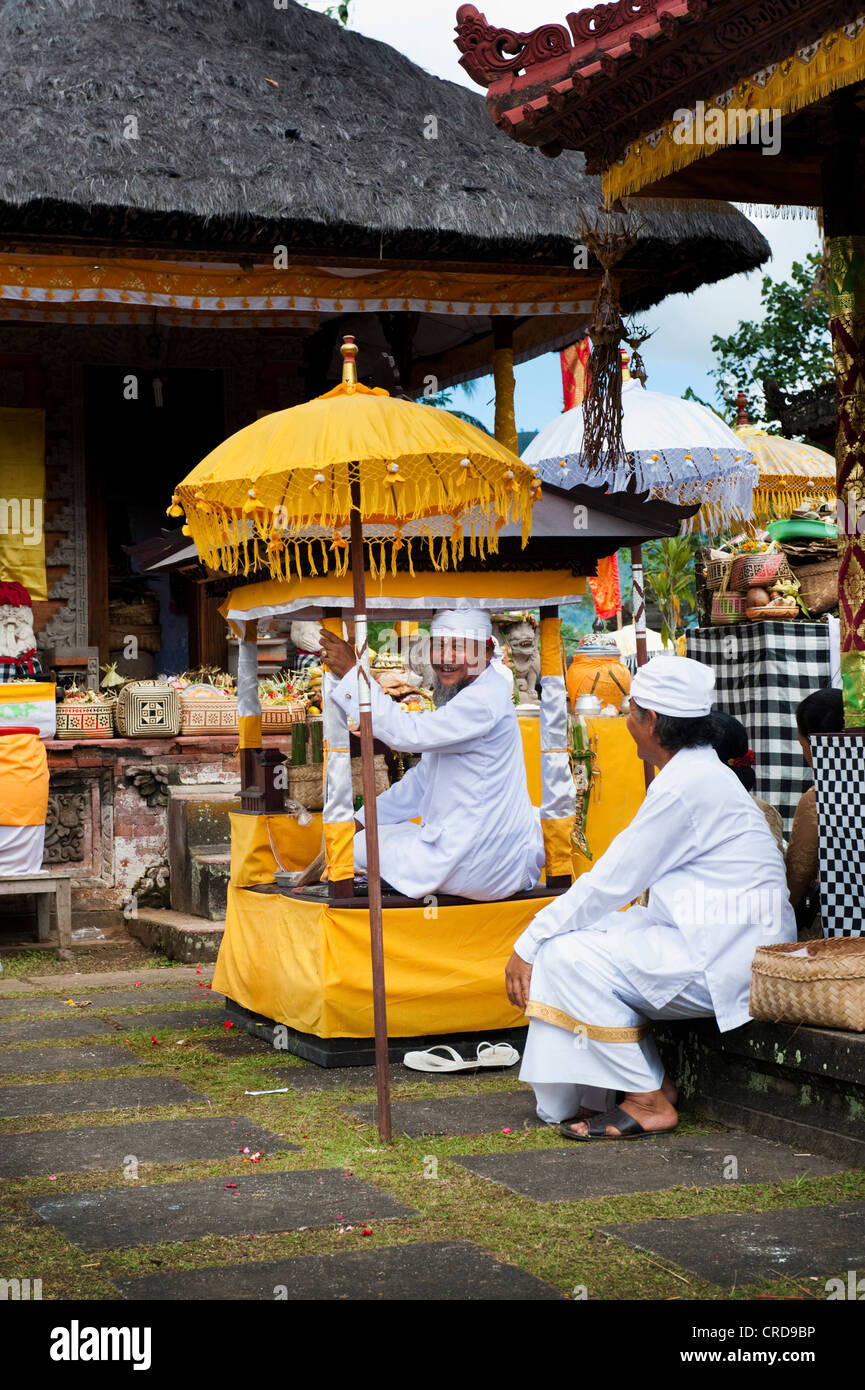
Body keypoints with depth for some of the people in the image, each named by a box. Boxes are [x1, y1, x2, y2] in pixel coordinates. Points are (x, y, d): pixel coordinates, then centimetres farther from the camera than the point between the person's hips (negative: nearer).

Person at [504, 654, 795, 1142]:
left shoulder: (685, 786, -18)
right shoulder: (698, 772, 15)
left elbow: (611, 883, -16)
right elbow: (621, 883, 17)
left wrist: (529, 946, -7)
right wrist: (537, 941, 13)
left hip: (726, 963, -10)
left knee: (567, 955, -15)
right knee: (578, 935, 10)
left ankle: (649, 1102, -7)